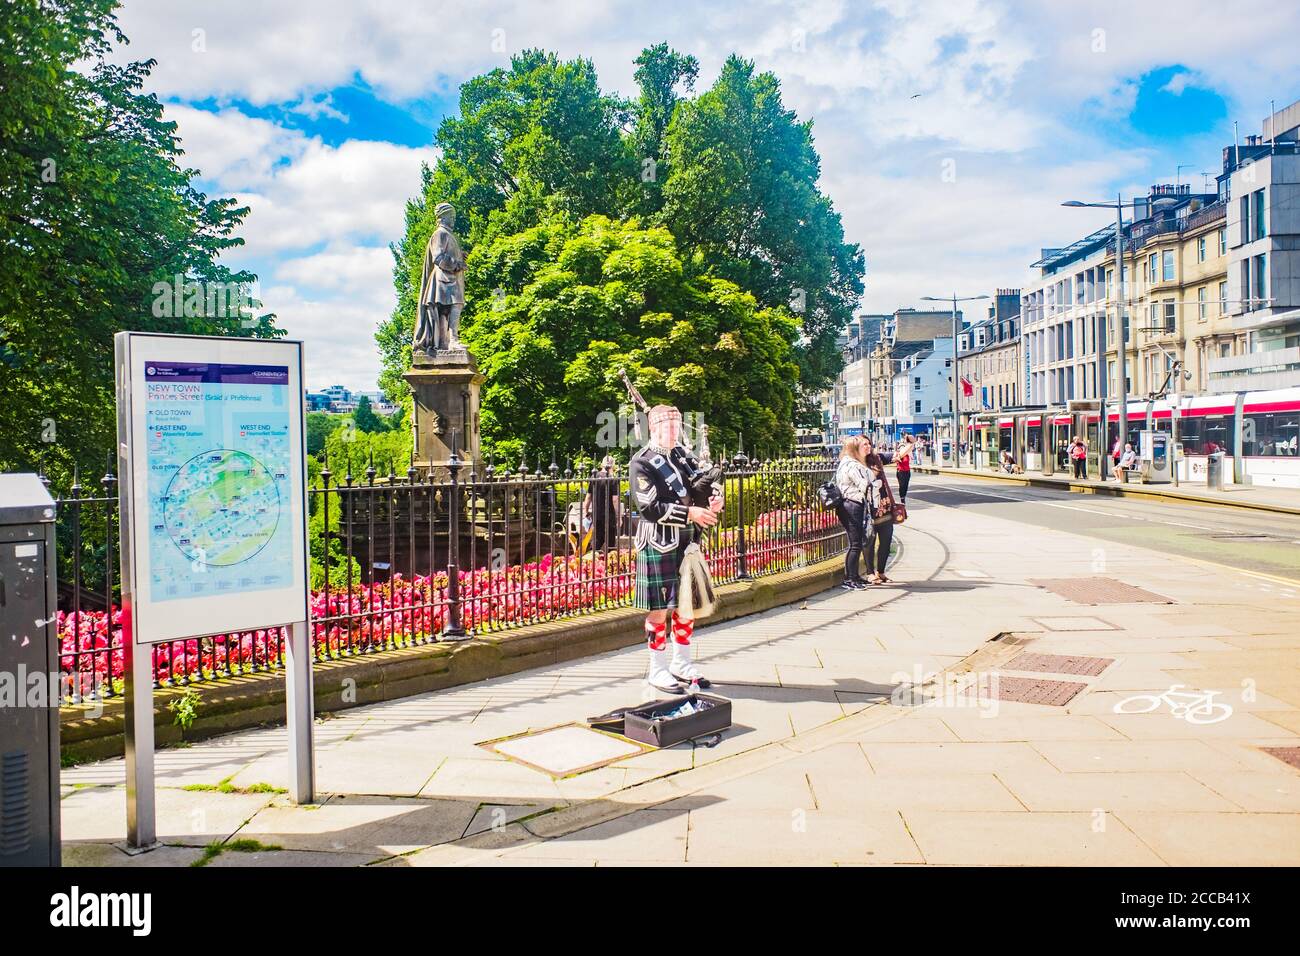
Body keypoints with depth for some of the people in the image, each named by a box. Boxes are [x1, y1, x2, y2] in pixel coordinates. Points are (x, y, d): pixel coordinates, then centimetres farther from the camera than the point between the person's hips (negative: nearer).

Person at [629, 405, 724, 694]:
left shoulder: (681, 454, 10)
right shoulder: (641, 463, -10)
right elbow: (650, 507, -18)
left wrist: (714, 496, -12)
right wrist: (690, 513, -21)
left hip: (686, 541, 7)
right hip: (658, 544, -7)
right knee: (660, 608, 1)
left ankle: (681, 663, 29)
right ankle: (657, 670, 14)